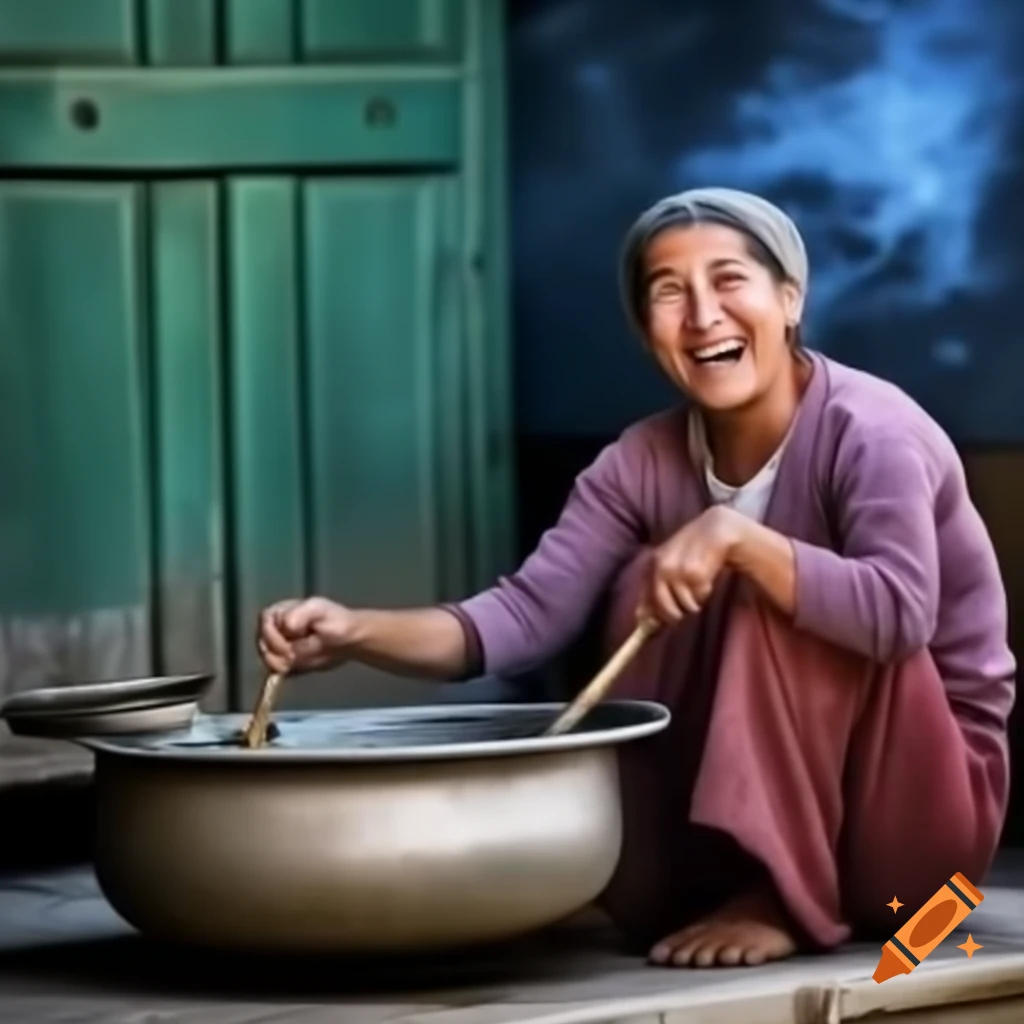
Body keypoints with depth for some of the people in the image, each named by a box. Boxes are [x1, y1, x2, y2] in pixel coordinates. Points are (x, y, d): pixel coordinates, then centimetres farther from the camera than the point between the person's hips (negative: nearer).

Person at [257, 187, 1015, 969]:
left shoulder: (867, 429, -22)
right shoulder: (645, 463, -4)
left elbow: (899, 613, -38)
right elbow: (526, 617, -14)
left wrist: (736, 537, -44)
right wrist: (356, 633, -29)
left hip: (925, 796, -5)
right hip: (770, 803, 5)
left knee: (772, 587, -27)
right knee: (650, 586, -15)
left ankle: (783, 897, -21)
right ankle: (692, 888, -6)